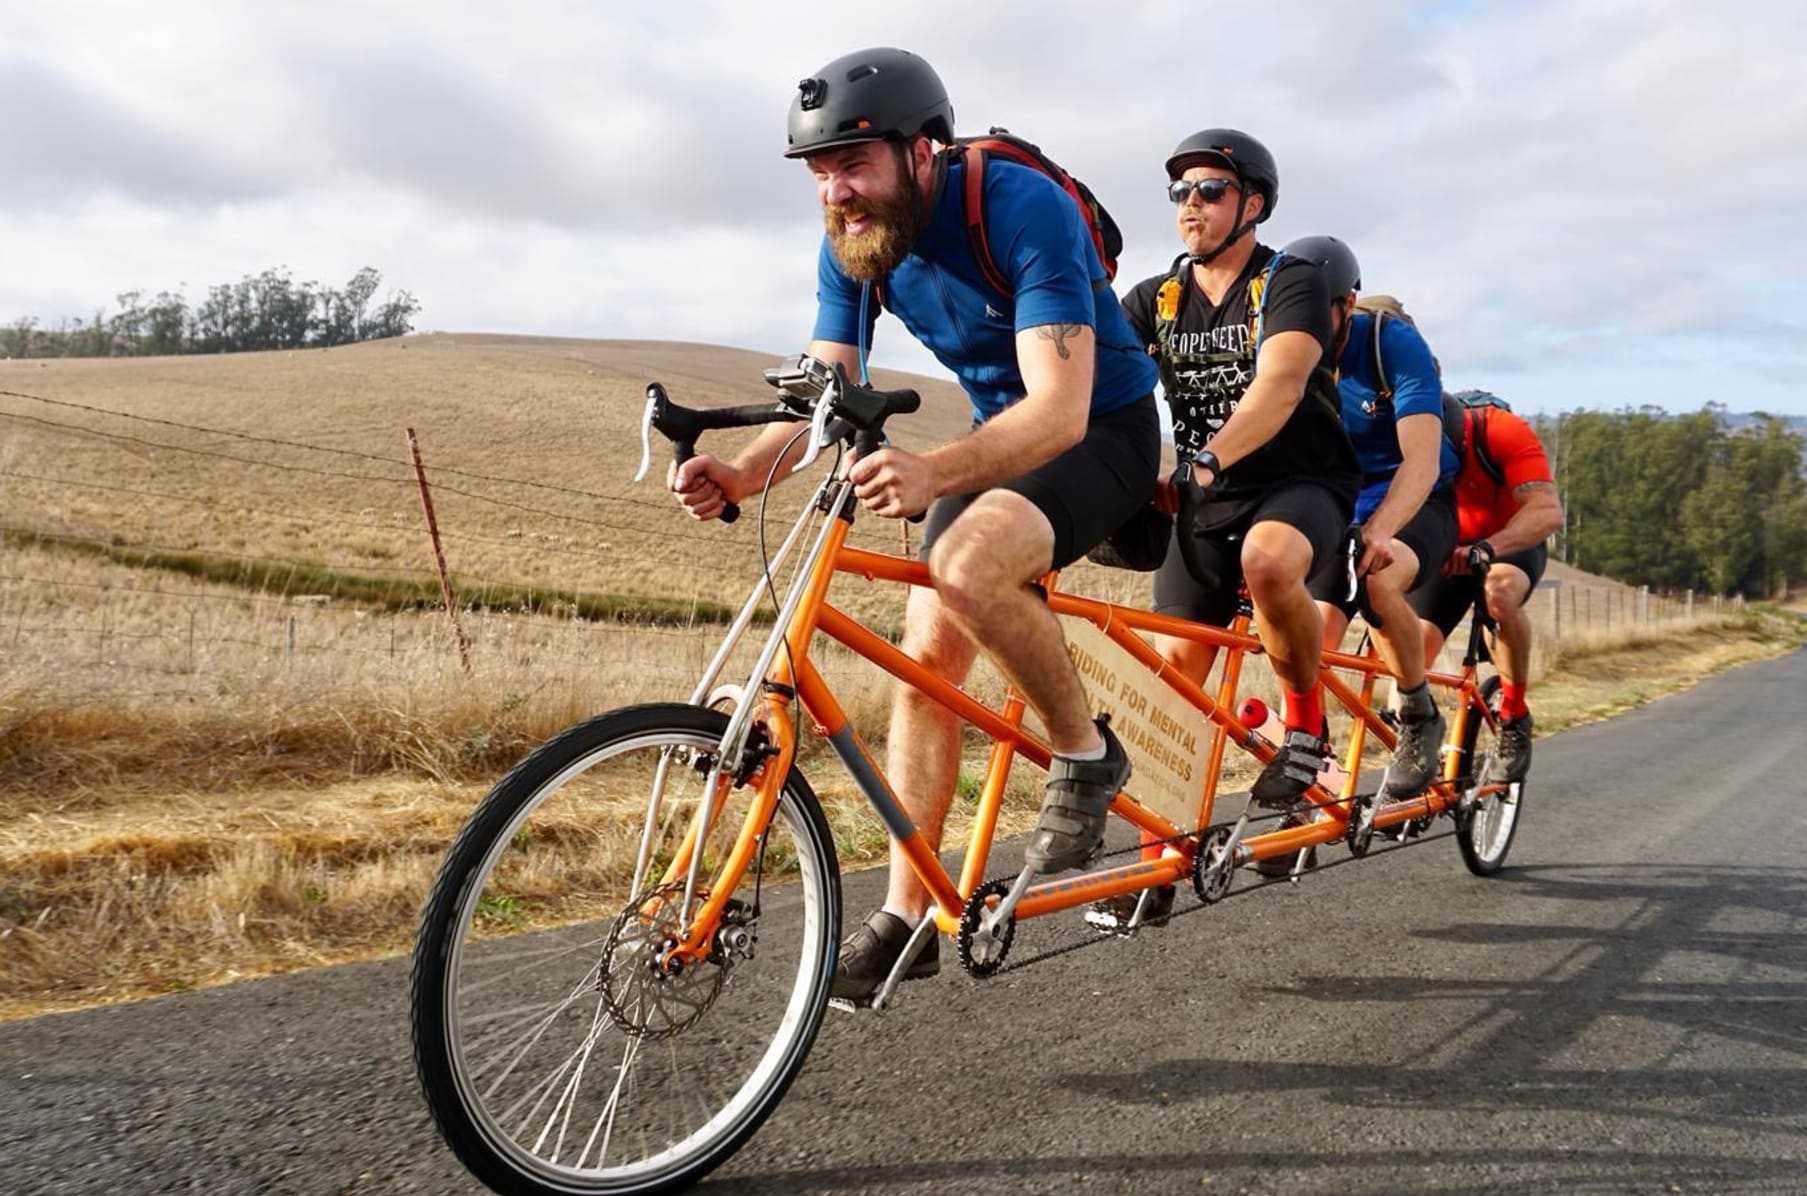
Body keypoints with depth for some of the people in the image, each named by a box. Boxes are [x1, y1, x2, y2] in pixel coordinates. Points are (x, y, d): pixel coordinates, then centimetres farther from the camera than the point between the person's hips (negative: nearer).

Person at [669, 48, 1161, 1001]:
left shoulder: (1021, 208, -26)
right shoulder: (853, 244, -6)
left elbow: (1062, 408, -35)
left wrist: (933, 472, -52)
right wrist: (739, 473, -31)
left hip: (1101, 432, -6)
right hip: (996, 438, 7)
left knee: (966, 566, -35)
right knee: (927, 656, -4)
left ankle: (1085, 754, -9)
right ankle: (905, 918, 6)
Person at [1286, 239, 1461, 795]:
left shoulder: (1395, 343, -19)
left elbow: (1422, 459, -28)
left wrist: (1376, 532, -46)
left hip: (1415, 505, -3)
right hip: (1336, 510, 4)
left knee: (1378, 580, -35)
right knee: (1313, 636, -21)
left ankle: (1419, 715, -11)